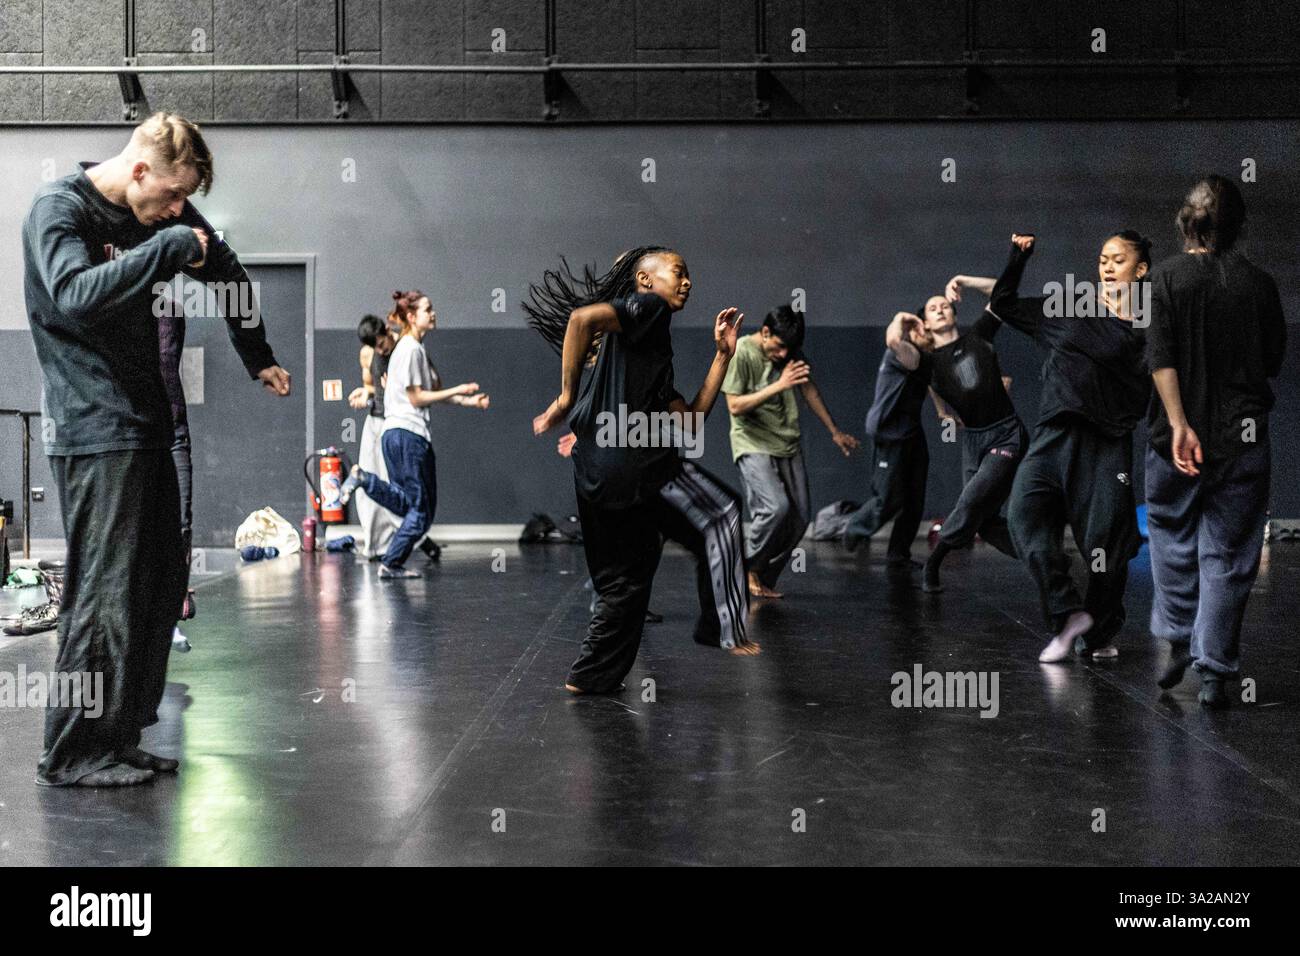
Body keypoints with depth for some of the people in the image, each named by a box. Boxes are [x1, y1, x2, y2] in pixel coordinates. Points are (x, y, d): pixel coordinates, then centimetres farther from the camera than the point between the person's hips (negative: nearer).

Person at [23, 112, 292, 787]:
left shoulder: (164, 212, 10)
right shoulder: (57, 210, -10)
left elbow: (226, 272, 25)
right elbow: (77, 296, -28)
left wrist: (259, 359, 26)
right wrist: (168, 246, -24)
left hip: (147, 424, 8)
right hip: (94, 430, -8)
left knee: (160, 584, 8)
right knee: (105, 592, -8)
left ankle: (118, 738, 18)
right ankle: (72, 755, 3)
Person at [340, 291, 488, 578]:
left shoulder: (417, 349, 18)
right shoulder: (410, 349, -12)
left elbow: (435, 389, 17)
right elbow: (416, 398, -13)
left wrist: (468, 401, 4)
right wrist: (458, 391, -10)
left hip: (404, 435, 9)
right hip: (407, 434, -9)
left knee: (411, 505, 12)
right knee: (421, 510, -1)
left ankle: (363, 479, 3)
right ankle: (392, 564, 3)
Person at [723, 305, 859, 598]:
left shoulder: (791, 351, 5)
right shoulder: (740, 352, -13)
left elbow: (810, 390, 18)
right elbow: (735, 406, -18)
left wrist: (834, 431, 22)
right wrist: (779, 385, -24)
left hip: (788, 446, 7)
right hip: (753, 445, -6)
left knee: (799, 517, 1)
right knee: (776, 507, -24)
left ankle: (764, 580, 14)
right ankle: (749, 568, -1)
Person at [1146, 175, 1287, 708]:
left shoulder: (1167, 277, -5)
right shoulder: (1258, 284, 0)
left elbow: (1160, 358, -14)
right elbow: (1274, 361, 7)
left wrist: (1179, 424, -16)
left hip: (1179, 437, -1)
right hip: (1244, 438, 1)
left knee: (1172, 535, 19)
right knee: (1228, 553, 5)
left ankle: (1178, 641, 20)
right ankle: (1214, 671, 5)